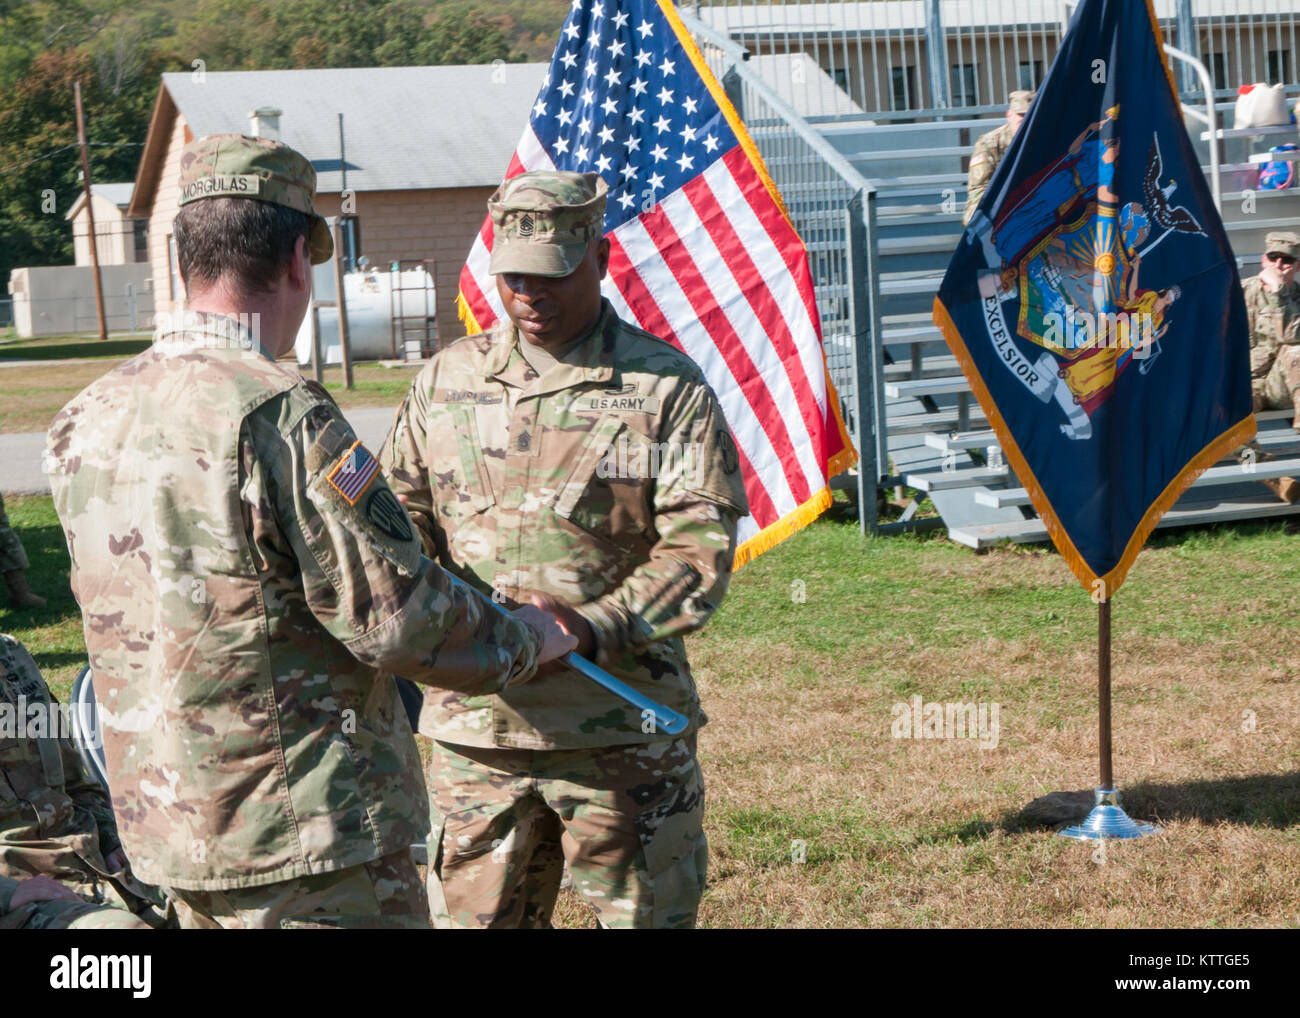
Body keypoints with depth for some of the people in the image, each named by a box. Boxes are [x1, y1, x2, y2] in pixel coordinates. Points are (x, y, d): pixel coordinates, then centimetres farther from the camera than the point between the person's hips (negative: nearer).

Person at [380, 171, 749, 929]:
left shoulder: (667, 388, -1)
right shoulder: (447, 381, 10)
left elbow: (702, 548, -8)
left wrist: (594, 628, -21)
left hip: (621, 731, -3)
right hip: (475, 722, 3)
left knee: (646, 913, 6)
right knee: (471, 914, 9)